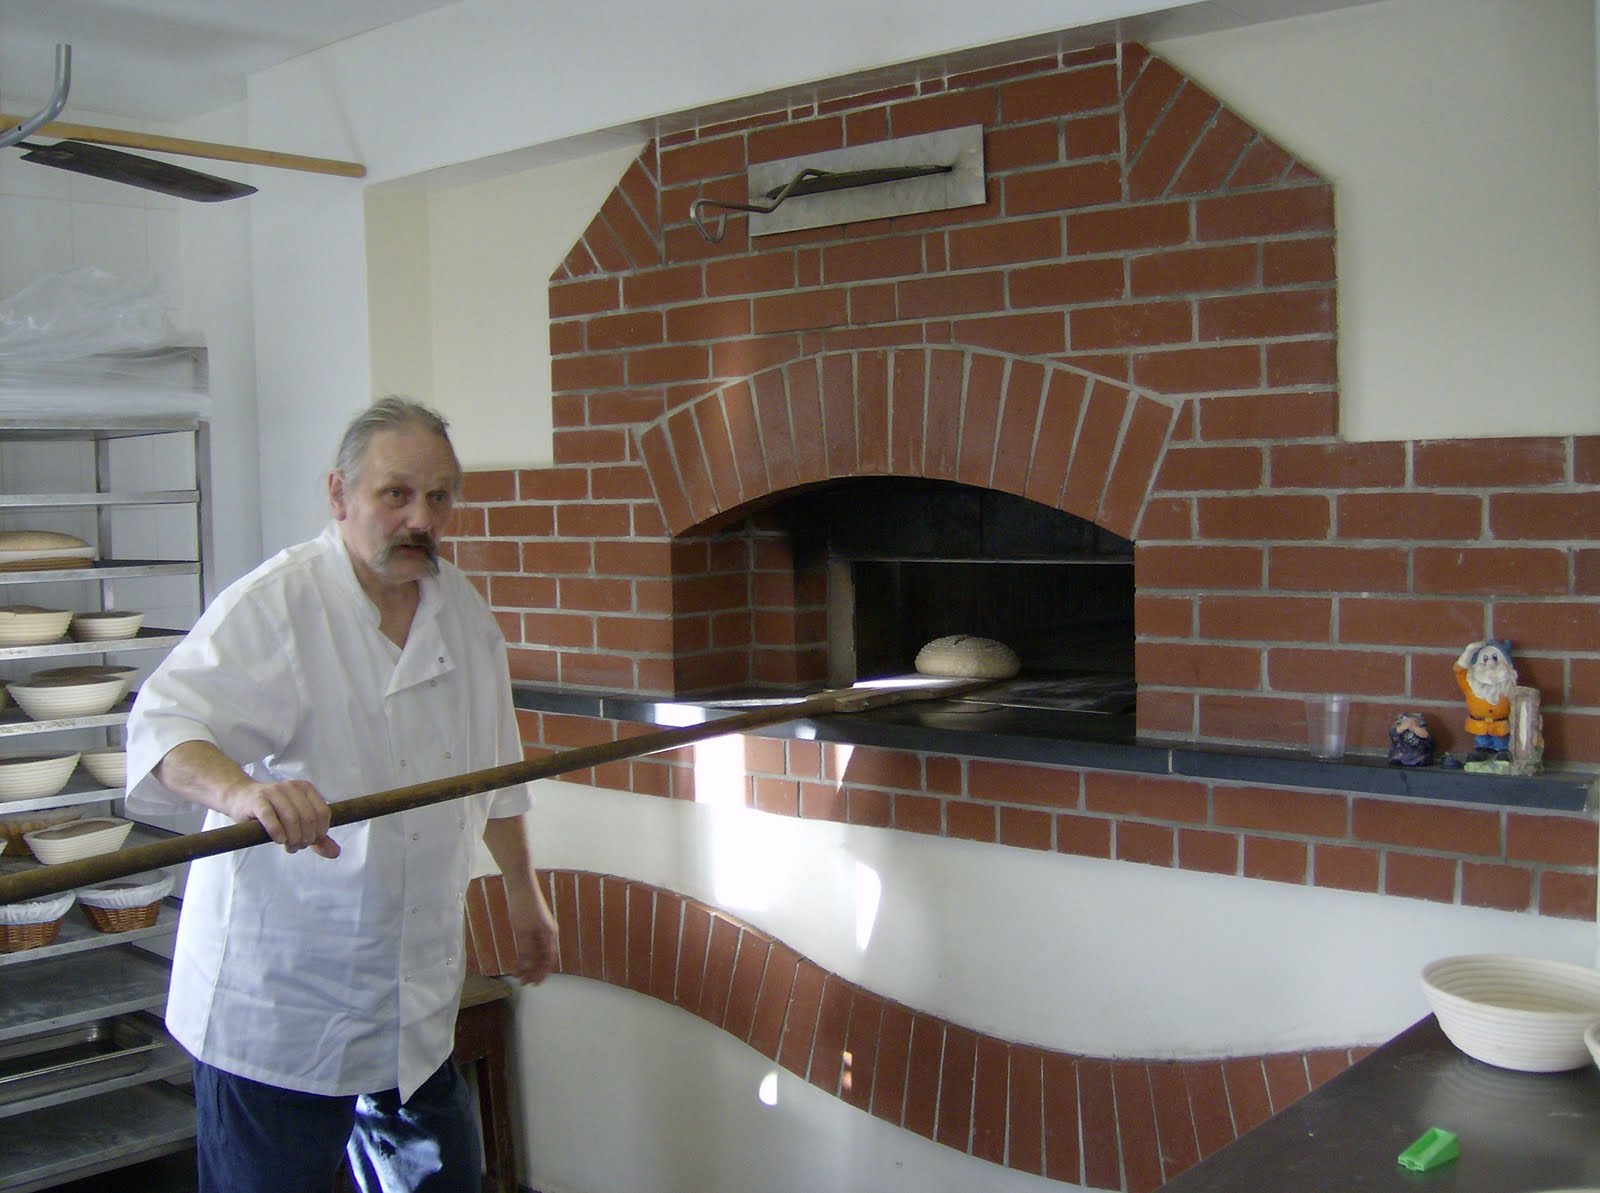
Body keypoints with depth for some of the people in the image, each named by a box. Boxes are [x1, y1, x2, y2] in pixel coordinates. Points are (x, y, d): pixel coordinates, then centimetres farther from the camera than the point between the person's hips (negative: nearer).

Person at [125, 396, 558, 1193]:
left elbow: (493, 772, 18)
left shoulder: (464, 614, 6)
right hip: (278, 1002, -6)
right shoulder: (275, 606, -15)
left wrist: (523, 894, 24)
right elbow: (165, 725, -27)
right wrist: (240, 790, -48)